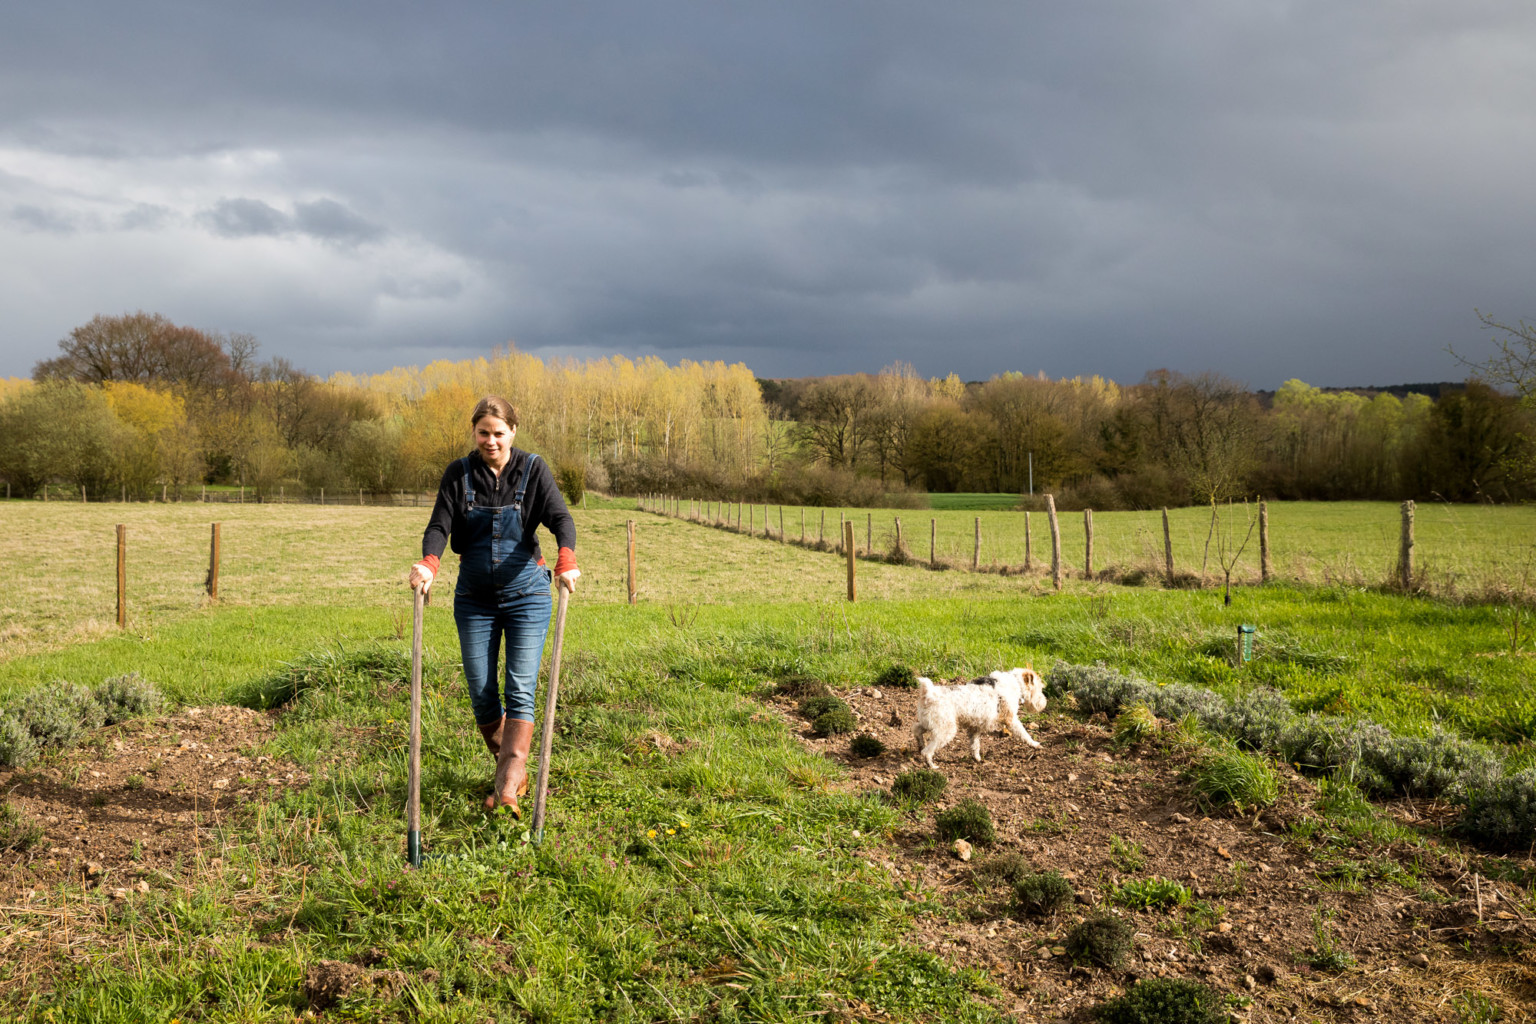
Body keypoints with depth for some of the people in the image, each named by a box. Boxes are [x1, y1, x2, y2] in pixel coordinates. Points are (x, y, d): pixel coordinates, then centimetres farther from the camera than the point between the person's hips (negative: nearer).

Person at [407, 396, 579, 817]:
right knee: (481, 694, 3)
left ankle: (508, 788, -15)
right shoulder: (459, 473, 2)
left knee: (521, 691, -10)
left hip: (526, 592, -2)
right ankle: (508, 770, 23)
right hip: (475, 597, 2)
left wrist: (567, 560, -37)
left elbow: (560, 518, -15)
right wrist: (429, 564, -30)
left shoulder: (533, 470, -2)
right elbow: (439, 524, -8)